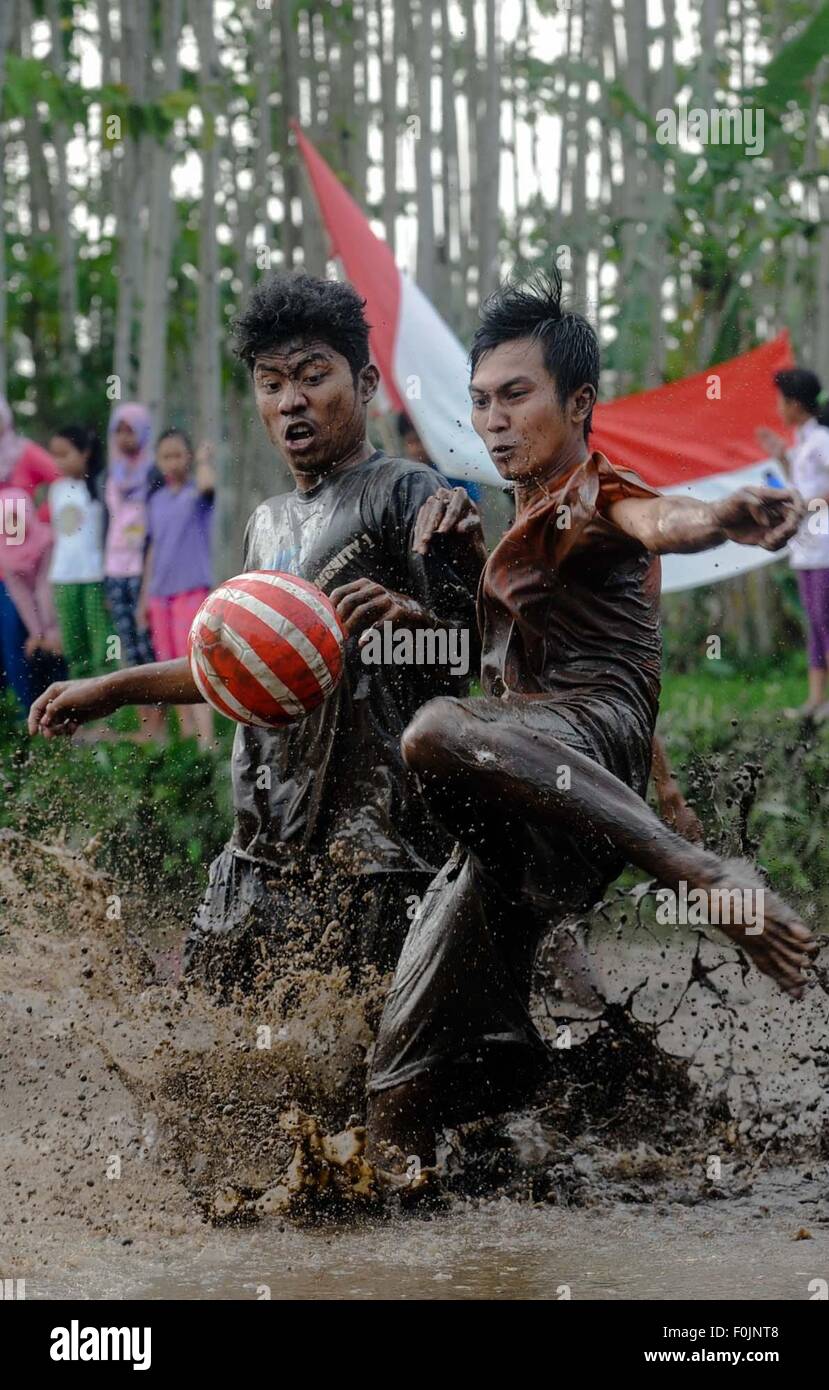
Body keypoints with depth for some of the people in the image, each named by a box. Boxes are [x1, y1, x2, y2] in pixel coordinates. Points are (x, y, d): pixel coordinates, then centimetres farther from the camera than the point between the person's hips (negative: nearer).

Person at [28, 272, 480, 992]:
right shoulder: (270, 524, 21)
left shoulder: (409, 495, -4)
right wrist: (111, 689, 32)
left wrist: (410, 616, -29)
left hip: (374, 852, -8)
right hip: (265, 839, 8)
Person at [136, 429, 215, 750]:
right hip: (160, 593, 6)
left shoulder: (196, 493, -4)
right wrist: (144, 597, 18)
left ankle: (205, 739, -19)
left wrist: (205, 460, -17)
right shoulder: (156, 501, 13)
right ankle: (186, 732, 20)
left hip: (192, 589, -6)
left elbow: (207, 484, -32)